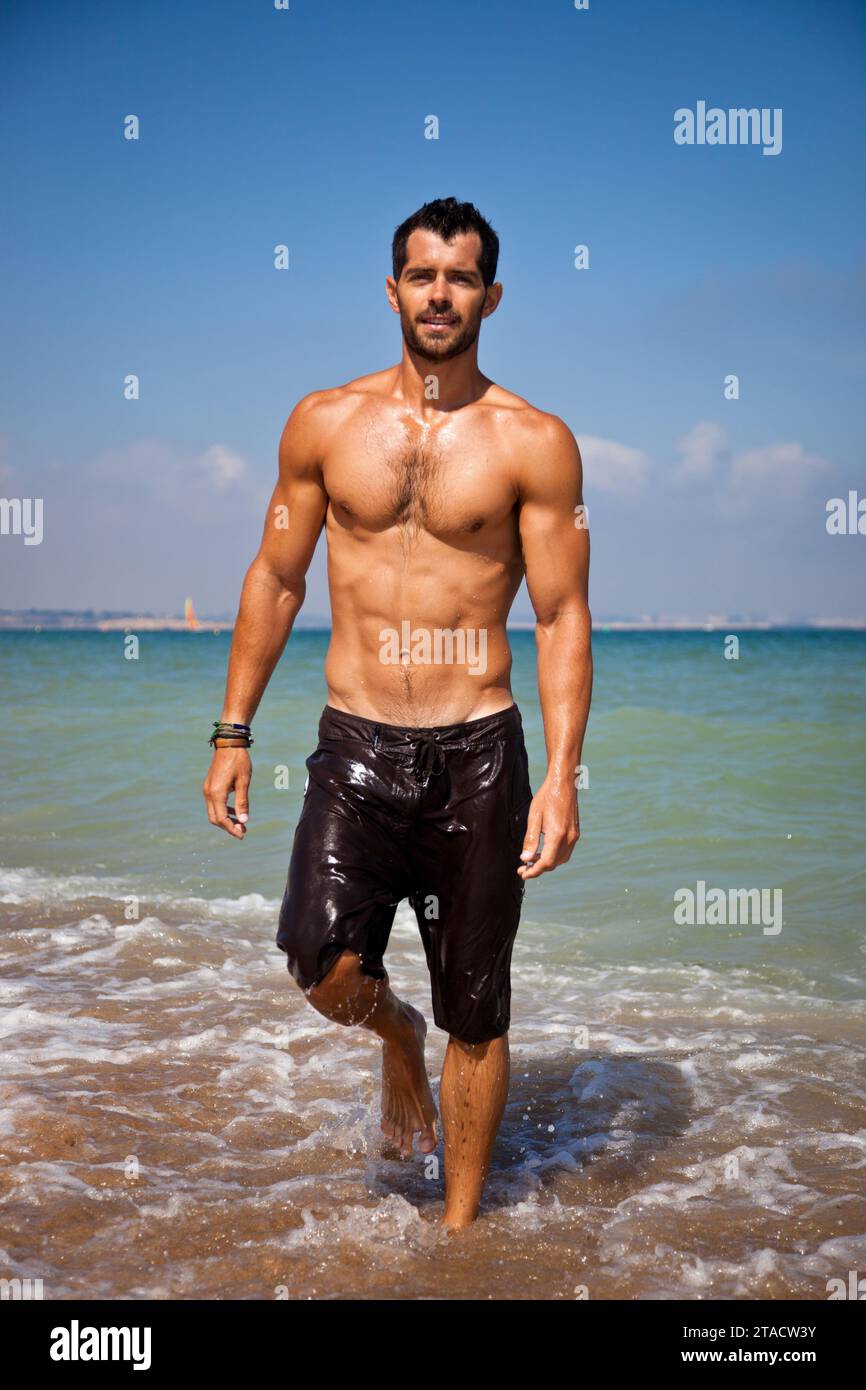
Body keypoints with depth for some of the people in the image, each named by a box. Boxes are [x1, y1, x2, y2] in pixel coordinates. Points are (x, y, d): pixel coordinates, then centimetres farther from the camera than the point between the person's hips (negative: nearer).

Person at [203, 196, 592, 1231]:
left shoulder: (535, 443, -1)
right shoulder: (324, 422, 5)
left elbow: (563, 618, -3)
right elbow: (275, 579, 11)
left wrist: (562, 777, -12)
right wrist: (233, 735, 8)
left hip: (478, 756, -1)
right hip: (355, 748, 1)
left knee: (477, 1018, 6)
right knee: (322, 965, -18)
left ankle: (460, 1225, 27)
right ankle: (395, 1033, 20)